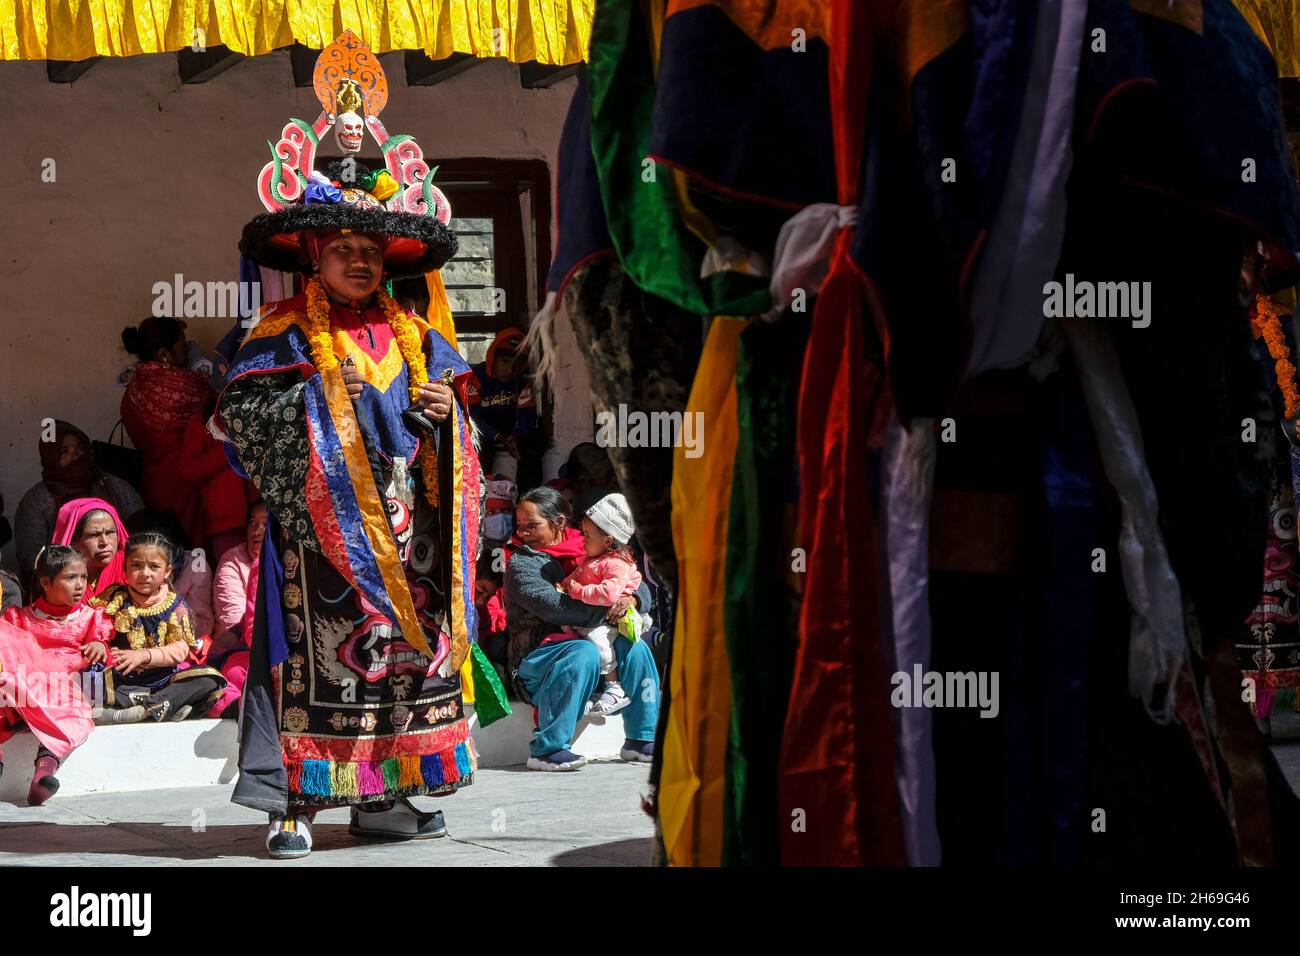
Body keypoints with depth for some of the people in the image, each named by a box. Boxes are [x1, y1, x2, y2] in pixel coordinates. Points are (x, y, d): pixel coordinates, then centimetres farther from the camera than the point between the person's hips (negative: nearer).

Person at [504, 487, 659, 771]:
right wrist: (607, 610, -24)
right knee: (583, 653, -34)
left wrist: (631, 599, -14)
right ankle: (546, 748, -33)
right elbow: (553, 606, -21)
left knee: (633, 647, -16)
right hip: (535, 656, -5)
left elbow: (641, 590, 11)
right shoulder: (520, 562, -4)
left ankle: (641, 739, -7)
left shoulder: (583, 555, 13)